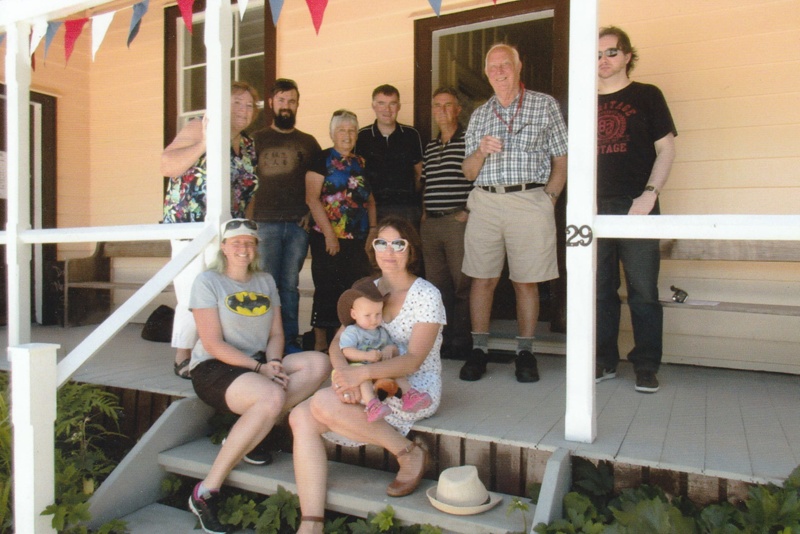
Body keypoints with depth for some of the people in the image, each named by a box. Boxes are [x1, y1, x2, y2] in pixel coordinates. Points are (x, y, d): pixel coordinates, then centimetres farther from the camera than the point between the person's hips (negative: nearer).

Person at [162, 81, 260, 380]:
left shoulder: (248, 146, 16)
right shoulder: (199, 129, -2)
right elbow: (166, 166, -13)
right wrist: (202, 144, -23)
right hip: (191, 226, -6)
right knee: (193, 297, -6)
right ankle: (182, 359, 10)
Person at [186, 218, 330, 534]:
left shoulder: (265, 282, 14)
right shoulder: (208, 281, -4)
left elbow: (276, 334, 9)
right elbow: (213, 344, -12)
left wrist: (273, 362, -13)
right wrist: (259, 368, -20)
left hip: (259, 366, 6)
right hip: (213, 369, -6)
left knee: (319, 363, -20)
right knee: (272, 397, -35)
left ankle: (246, 436, -19)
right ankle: (206, 492, -23)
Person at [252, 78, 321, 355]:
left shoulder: (308, 142, 14)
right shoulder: (257, 139, 10)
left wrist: (312, 212, 1)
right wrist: (250, 217, -3)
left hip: (298, 225, 1)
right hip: (265, 223, -1)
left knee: (290, 285, 6)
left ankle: (290, 340, 13)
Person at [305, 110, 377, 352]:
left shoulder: (360, 163, 15)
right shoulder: (322, 159, -2)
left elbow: (370, 200, 19)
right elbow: (312, 198, -11)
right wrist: (329, 234, -16)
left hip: (358, 240, 6)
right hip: (328, 238, -5)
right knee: (327, 290, 0)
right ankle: (321, 342, 11)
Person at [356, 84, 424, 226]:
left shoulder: (411, 135, 8)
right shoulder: (361, 136, 4)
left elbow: (419, 173, 15)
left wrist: (413, 196, 2)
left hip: (406, 208, 1)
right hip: (373, 207, -1)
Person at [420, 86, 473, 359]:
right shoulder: (429, 147, 18)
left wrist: (470, 212, -12)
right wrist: (424, 213, 13)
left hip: (458, 222, -6)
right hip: (430, 224, 7)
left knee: (462, 284, -4)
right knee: (436, 285, 10)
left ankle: (461, 341, 5)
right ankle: (441, 339, 20)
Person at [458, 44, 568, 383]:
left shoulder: (544, 105, 9)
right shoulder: (479, 115, 17)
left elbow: (562, 159, 6)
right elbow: (468, 172, 14)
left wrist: (549, 197, -4)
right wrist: (481, 151, -5)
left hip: (530, 201, -2)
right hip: (485, 203, 3)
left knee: (526, 281, 1)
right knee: (482, 279, 1)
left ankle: (526, 353, 12)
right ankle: (479, 350, 10)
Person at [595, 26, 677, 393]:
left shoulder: (647, 96, 7)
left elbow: (666, 149, 3)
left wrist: (649, 194, -9)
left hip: (636, 205, -3)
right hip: (596, 209, 3)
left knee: (643, 291, -2)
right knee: (600, 290, 5)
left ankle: (646, 367, 8)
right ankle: (605, 361, 16)